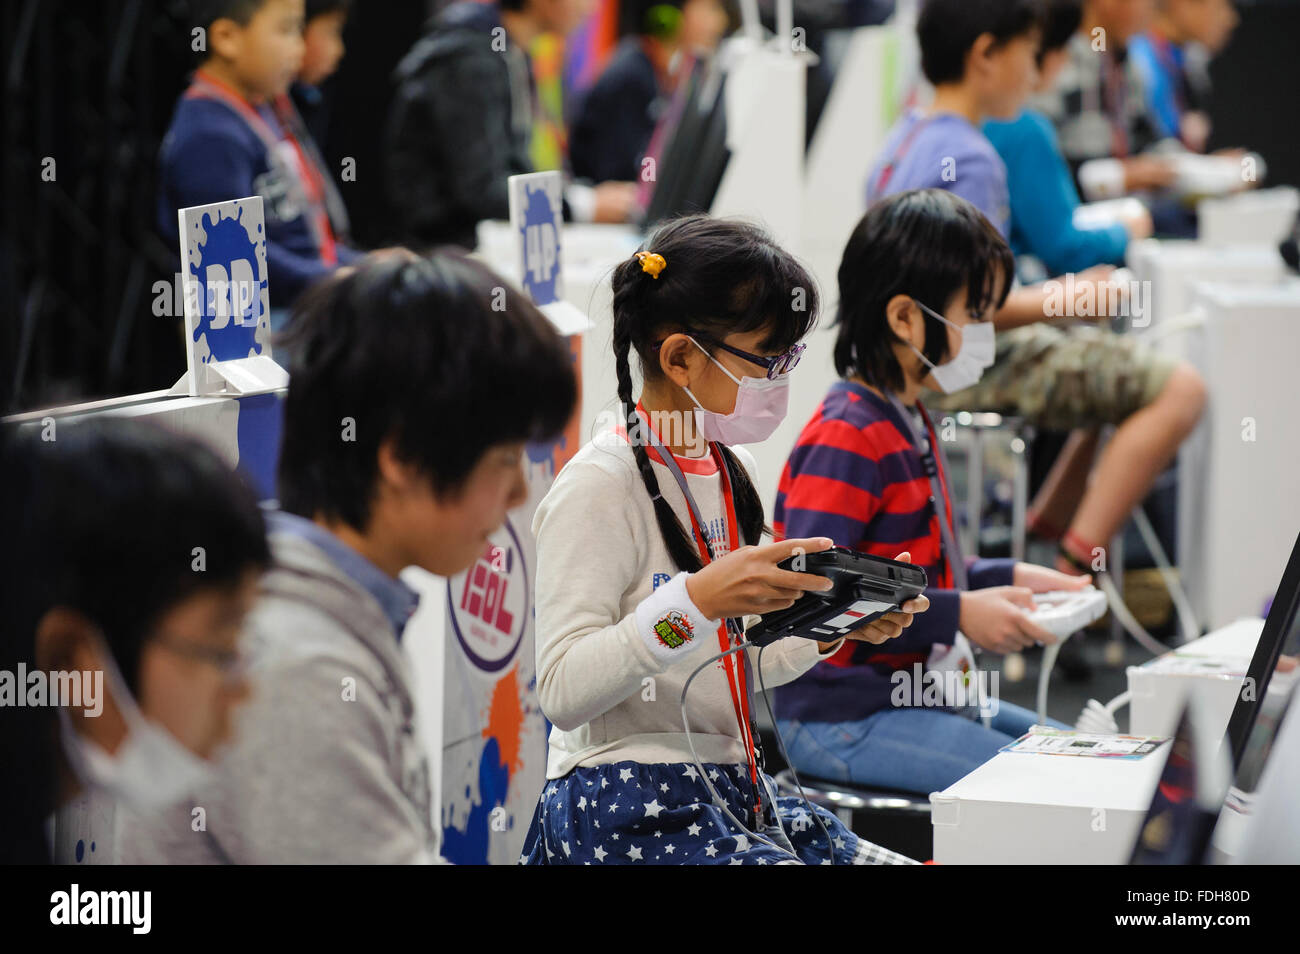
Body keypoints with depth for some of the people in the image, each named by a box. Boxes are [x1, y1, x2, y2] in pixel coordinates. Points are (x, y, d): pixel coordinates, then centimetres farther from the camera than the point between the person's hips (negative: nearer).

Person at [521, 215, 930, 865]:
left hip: (732, 793, 9)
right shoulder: (600, 486, -13)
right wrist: (696, 599, -30)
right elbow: (564, 692, -21)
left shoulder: (730, 471, 13)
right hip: (625, 807, -9)